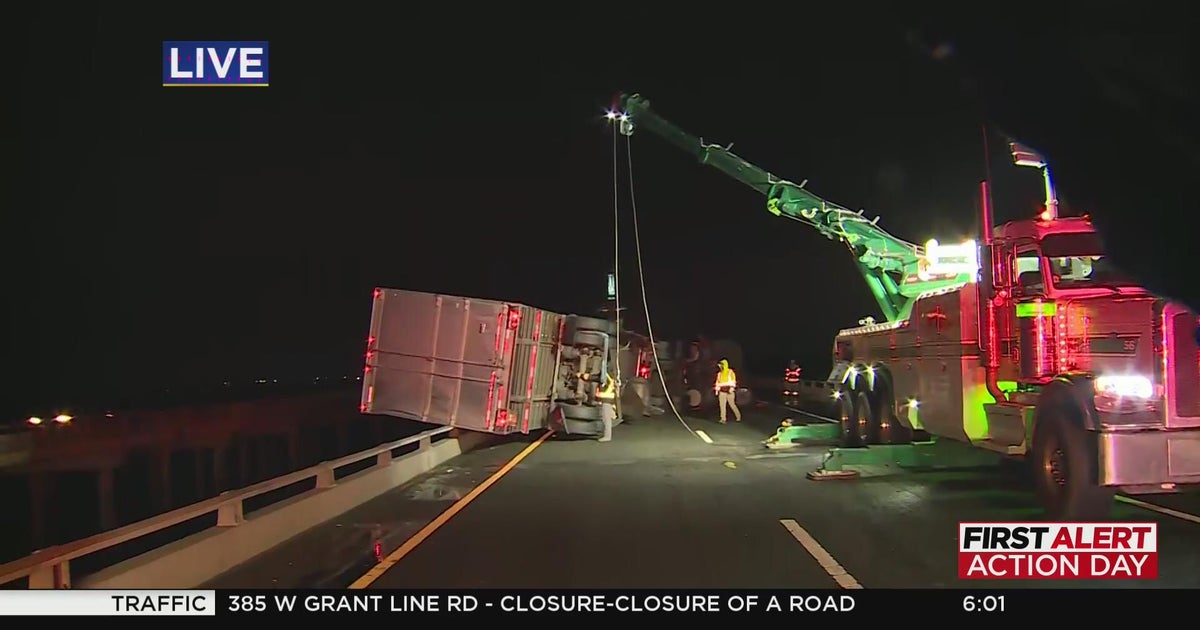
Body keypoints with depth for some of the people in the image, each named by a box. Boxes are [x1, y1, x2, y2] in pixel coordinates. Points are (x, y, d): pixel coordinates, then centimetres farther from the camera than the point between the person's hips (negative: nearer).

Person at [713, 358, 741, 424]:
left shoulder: (730, 372, -3)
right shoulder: (719, 373, 13)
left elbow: (733, 381, -10)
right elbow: (718, 382, 16)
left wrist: (731, 388, -21)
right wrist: (717, 390, 11)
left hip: (729, 392, -5)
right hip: (722, 392, 5)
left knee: (732, 405, 2)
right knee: (722, 405, -4)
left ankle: (738, 416, 21)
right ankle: (723, 419, -2)